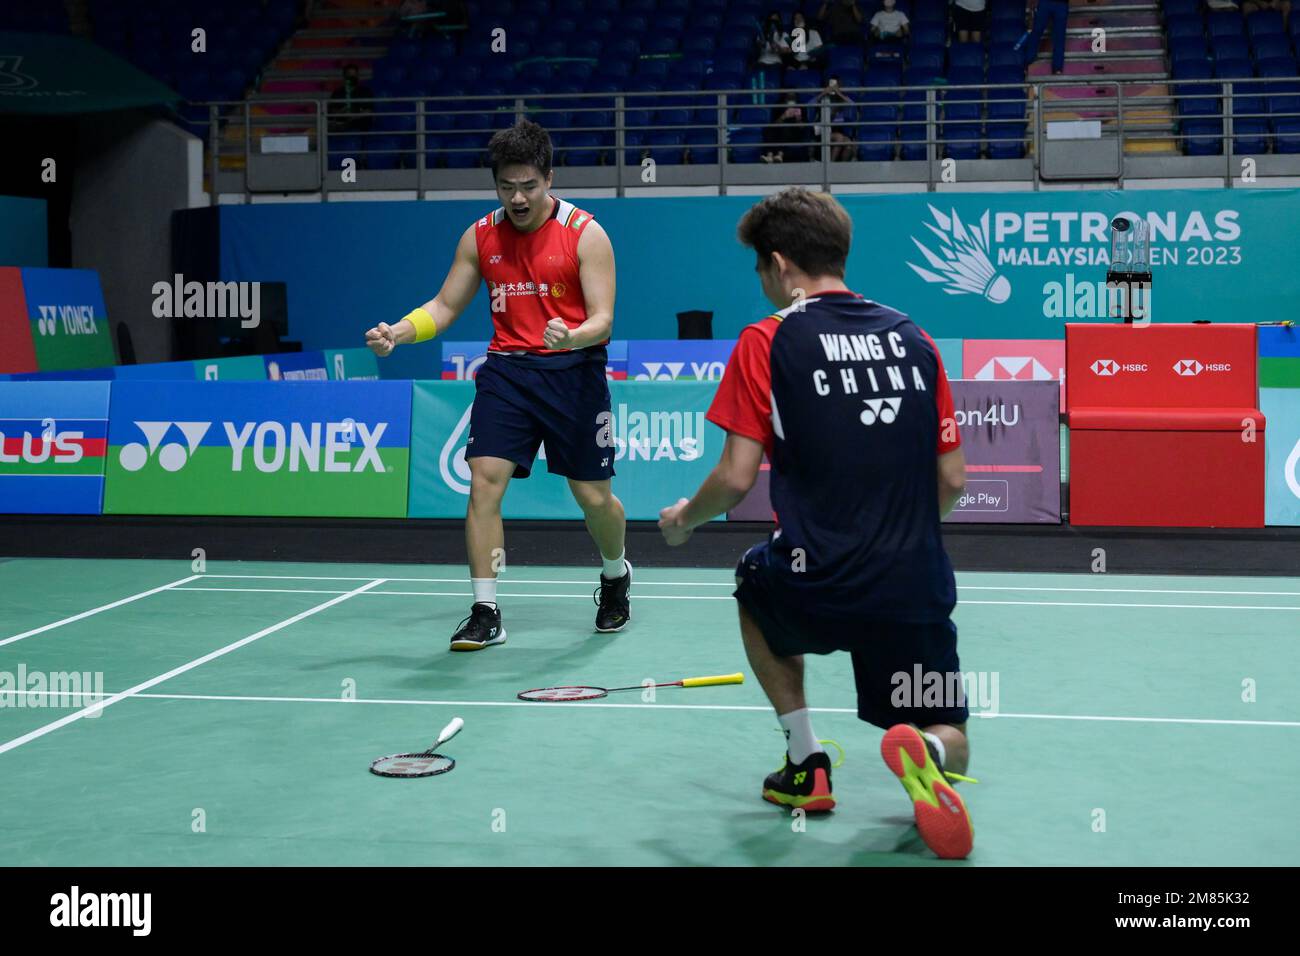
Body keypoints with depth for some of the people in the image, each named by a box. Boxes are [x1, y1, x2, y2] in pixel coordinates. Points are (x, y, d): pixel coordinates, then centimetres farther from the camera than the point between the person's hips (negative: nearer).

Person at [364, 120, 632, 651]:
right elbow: (444, 306, 10)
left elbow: (602, 320, -12)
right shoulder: (480, 237, 4)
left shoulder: (585, 234, -8)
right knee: (484, 481, -12)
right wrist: (398, 332, -9)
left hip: (572, 372, -3)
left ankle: (615, 576, 36)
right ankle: (485, 613, -4)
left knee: (594, 496, 4)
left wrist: (571, 336, -34)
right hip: (506, 369, 3)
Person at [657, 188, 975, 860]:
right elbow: (952, 481, 10)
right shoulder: (914, 339, 9)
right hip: (918, 590, 3)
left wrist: (683, 519, 15)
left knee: (756, 583, 35)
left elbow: (736, 478, -6)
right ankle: (923, 751, -17)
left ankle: (805, 765, 26)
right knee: (950, 747, 21)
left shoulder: (767, 341, -3)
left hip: (814, 587, -2)